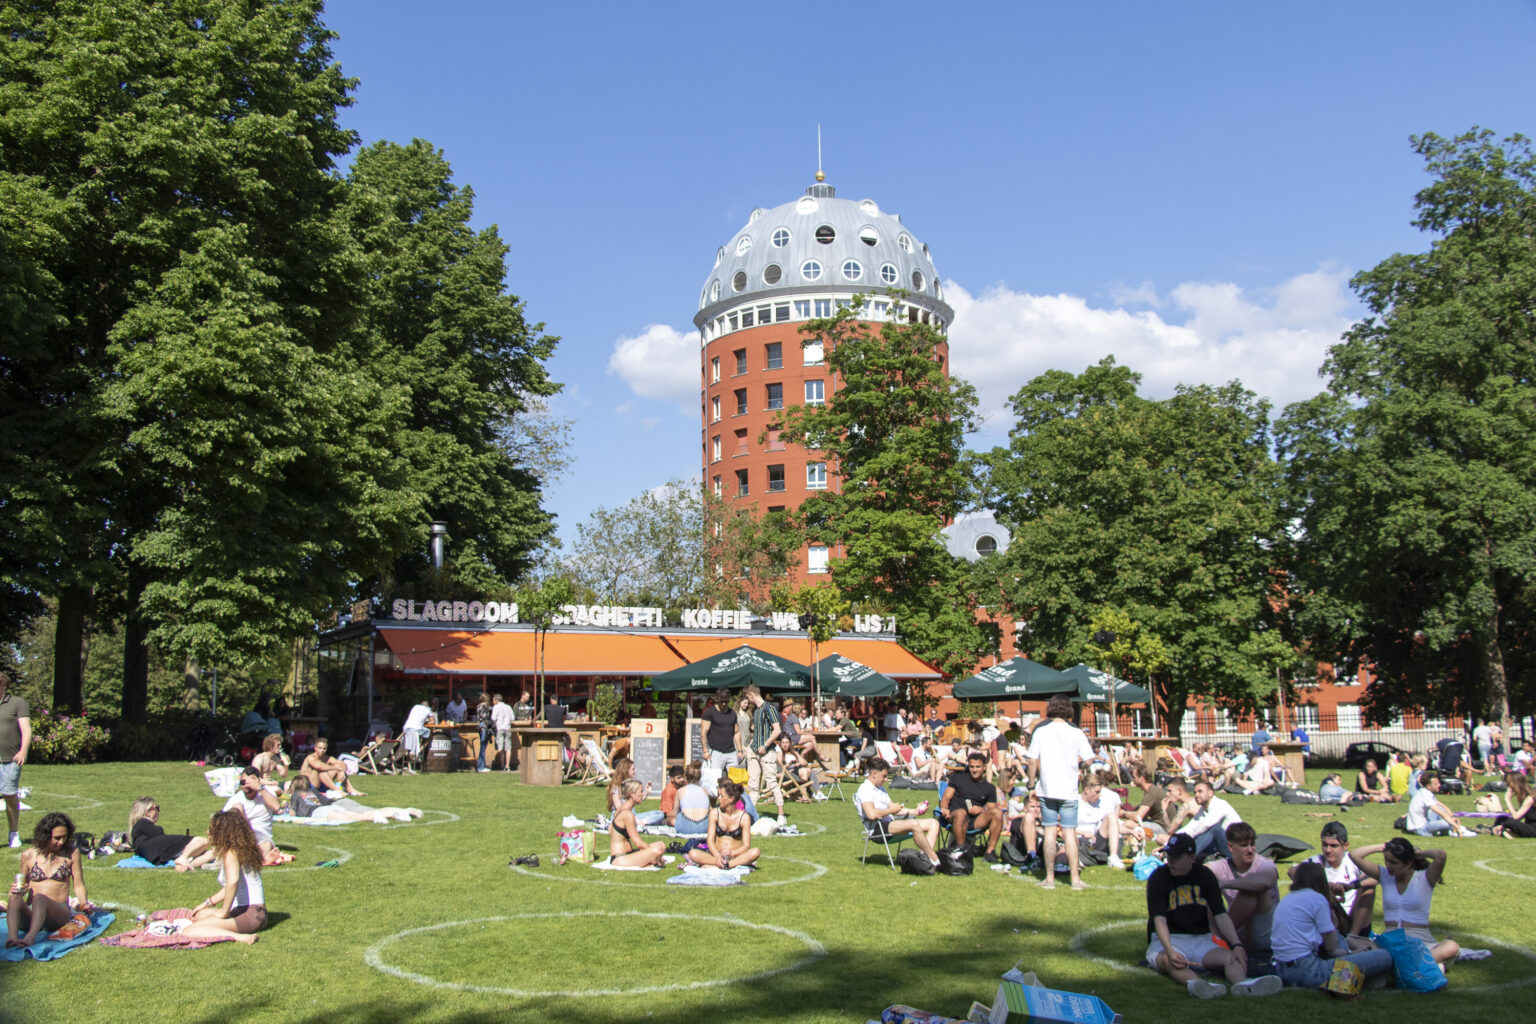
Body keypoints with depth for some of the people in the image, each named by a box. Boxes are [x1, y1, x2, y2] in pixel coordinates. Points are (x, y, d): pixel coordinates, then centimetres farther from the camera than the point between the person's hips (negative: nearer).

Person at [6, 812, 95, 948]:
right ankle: (12, 938, -53)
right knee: (15, 898, -30)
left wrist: (84, 904, -9)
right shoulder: (28, 856, 12)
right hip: (31, 915, 2)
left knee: (39, 898, -34)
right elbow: (22, 885, 22)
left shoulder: (71, 854, 9)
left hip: (59, 912, -2)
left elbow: (79, 885, 9)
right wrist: (18, 889, -2)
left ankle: (31, 937, -58)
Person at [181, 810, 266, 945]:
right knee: (201, 914, 29)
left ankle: (240, 937, -29)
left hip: (249, 913, -10)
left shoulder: (230, 853, -11)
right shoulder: (241, 850, 18)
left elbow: (232, 882, -29)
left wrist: (224, 912, -20)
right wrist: (206, 904, 29)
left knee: (188, 932, -18)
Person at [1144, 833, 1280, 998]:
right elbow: (1159, 920, -18)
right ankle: (1194, 984, -68)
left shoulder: (1205, 875, 6)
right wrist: (1170, 951, -35)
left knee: (1231, 958, -27)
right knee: (1170, 962, -38)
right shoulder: (1158, 878, -7)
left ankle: (1242, 983, -58)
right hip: (1167, 940, -3)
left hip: (1201, 939, 4)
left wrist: (1237, 945, -18)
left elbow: (1220, 915, -1)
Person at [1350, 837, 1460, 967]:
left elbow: (1441, 855, -19)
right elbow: (1354, 855, 5)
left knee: (1451, 947, -36)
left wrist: (1420, 854, 0)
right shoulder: (1384, 875, 11)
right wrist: (1382, 847, 8)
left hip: (1420, 941, -2)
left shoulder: (1424, 878, 0)